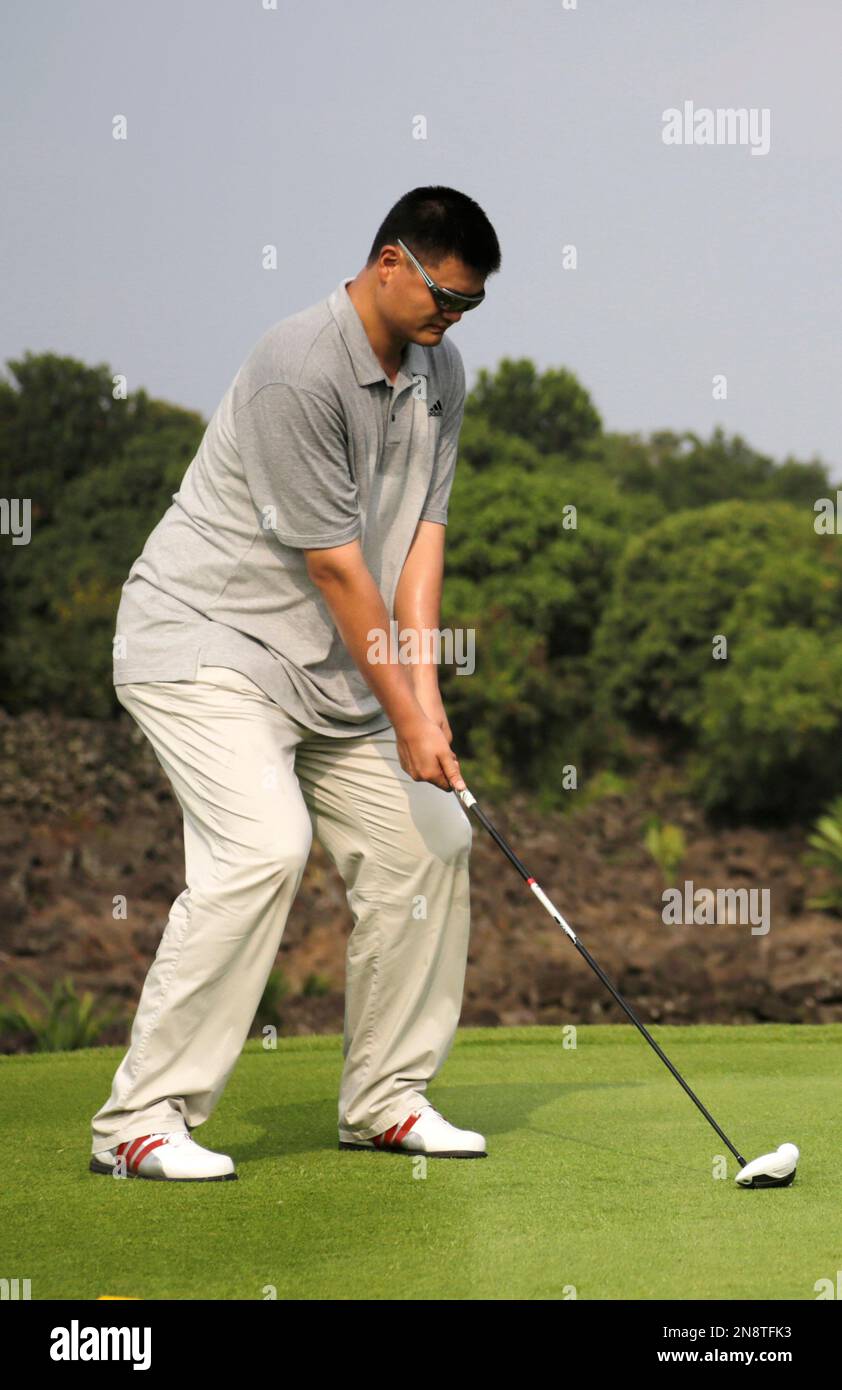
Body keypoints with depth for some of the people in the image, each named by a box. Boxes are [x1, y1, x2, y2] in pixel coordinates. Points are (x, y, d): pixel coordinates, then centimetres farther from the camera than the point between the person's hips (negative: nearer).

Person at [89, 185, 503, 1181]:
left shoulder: (439, 372, 5)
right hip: (204, 641, -9)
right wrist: (405, 718, -16)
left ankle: (384, 1100, 16)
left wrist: (425, 692, -9)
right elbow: (338, 570, -20)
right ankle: (141, 1119, -19)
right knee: (263, 846, -25)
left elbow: (421, 537, 2)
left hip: (328, 665, 9)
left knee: (428, 837, 4)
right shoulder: (300, 372, -23)